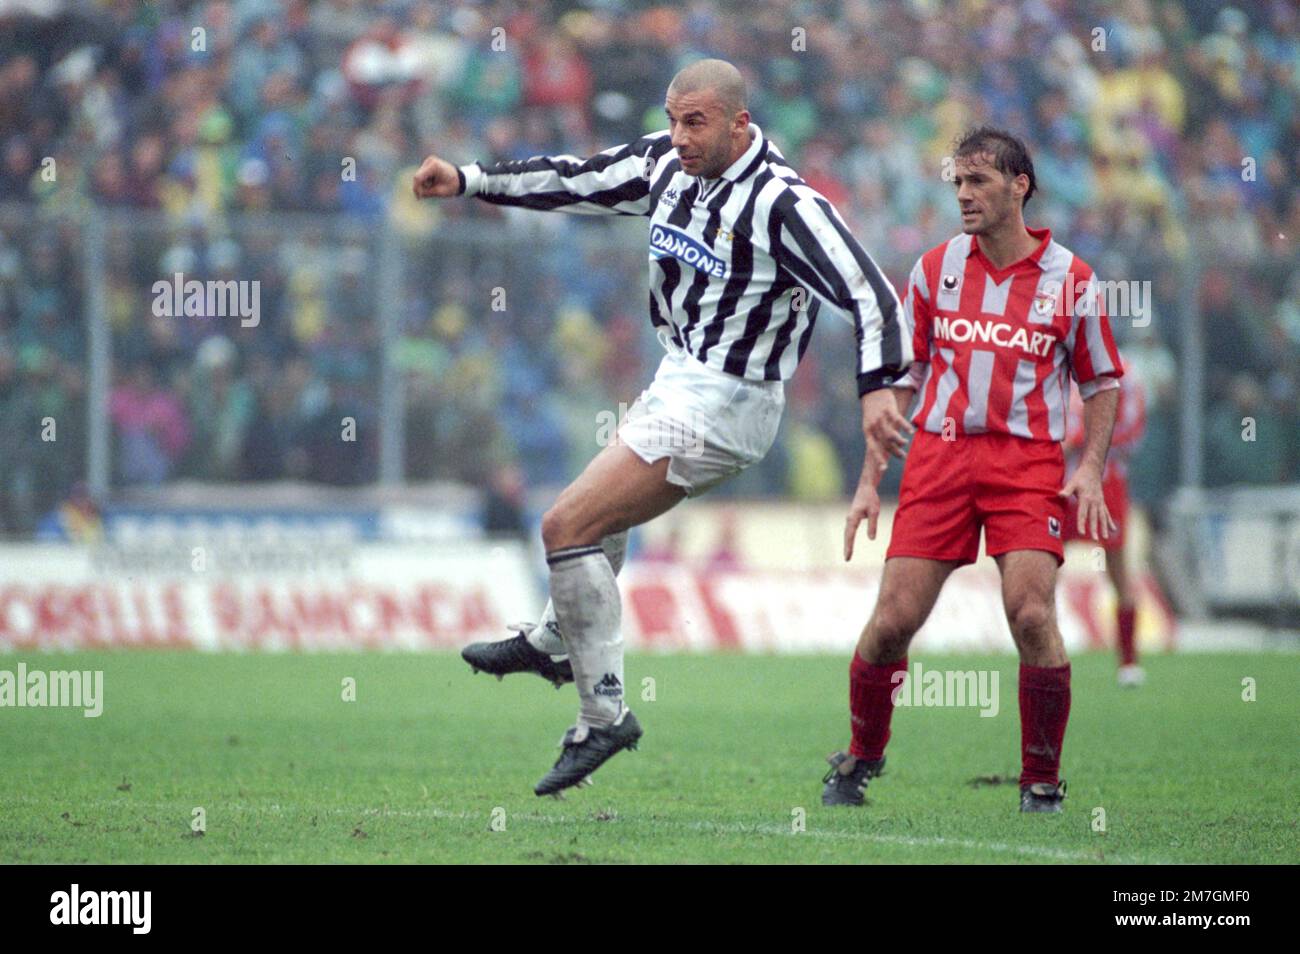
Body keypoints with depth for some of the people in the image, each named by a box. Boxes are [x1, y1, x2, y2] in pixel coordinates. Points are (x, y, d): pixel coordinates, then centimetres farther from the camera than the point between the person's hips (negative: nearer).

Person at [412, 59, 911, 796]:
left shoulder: (783, 203, -24)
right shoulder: (667, 163, -1)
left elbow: (866, 291, -28)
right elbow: (577, 181, 11)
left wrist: (879, 384, -41)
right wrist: (468, 181, 8)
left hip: (722, 405, -9)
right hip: (679, 382, 9)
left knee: (567, 525, -13)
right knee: (600, 512, 32)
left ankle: (604, 714, -6)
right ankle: (554, 645, 56)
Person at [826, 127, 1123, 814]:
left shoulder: (1069, 279, 3)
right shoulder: (934, 269, 8)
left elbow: (1102, 382, 12)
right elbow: (901, 377, 13)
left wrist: (1090, 469, -3)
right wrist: (870, 480, 9)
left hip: (1028, 460, -2)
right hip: (938, 452, 2)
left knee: (1031, 614, -18)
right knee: (893, 621, -6)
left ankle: (1042, 782, -1)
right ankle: (858, 762, 16)